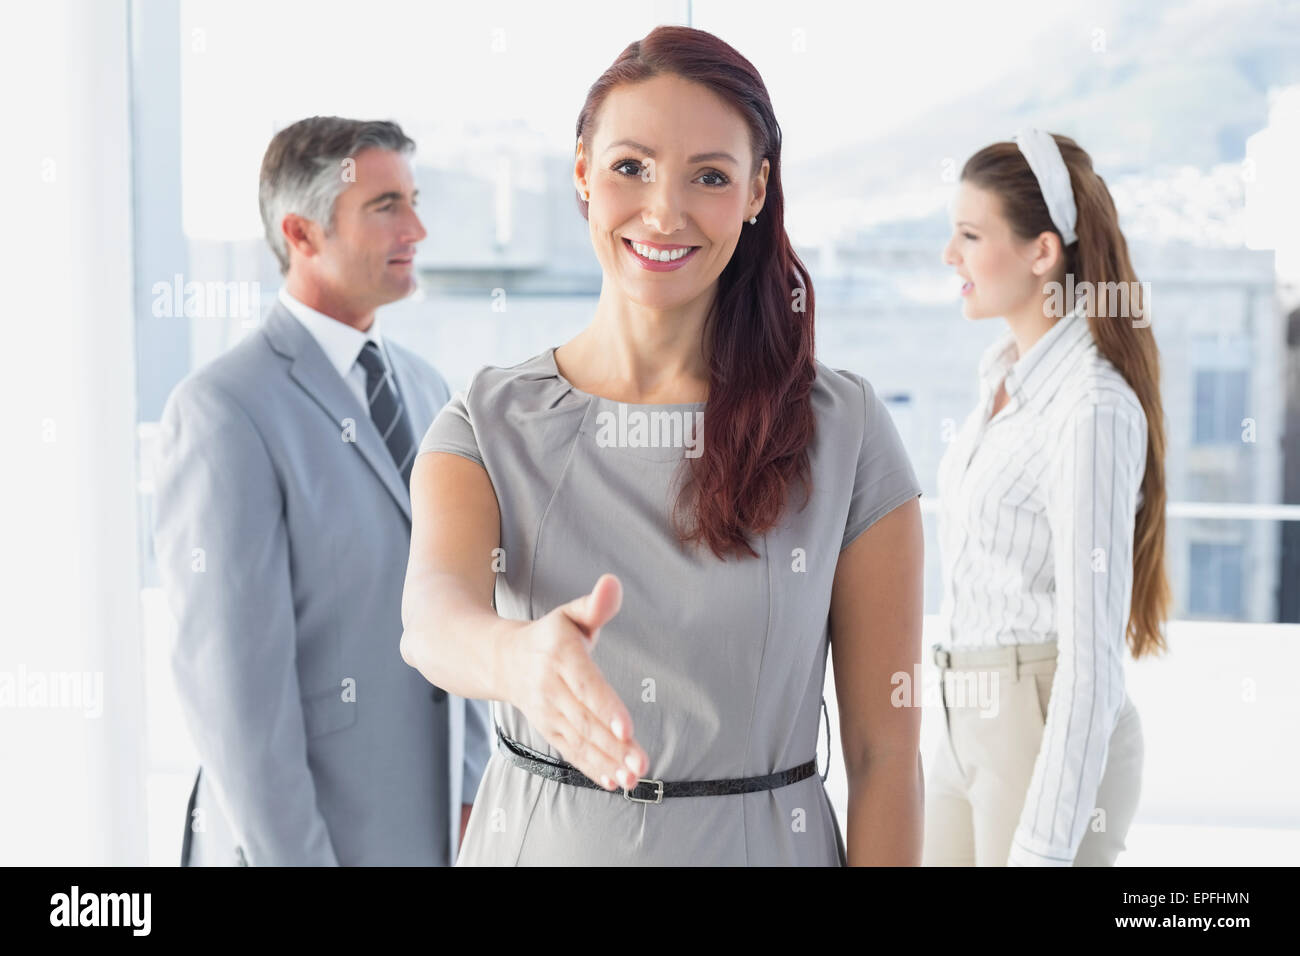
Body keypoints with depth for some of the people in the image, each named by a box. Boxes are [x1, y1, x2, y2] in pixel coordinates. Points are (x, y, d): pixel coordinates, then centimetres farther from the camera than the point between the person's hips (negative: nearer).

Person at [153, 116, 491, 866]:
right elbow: (232, 677, -17)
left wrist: (470, 793, 8)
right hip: (303, 835, -6)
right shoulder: (224, 412, -15)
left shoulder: (425, 389, 8)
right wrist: (291, 856, -16)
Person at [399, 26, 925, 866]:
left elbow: (883, 750, -8)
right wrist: (522, 657, -47)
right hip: (538, 838, 1)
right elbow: (432, 614, -27)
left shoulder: (846, 429, -9)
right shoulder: (486, 426, -7)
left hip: (766, 842, 0)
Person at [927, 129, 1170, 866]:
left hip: (1050, 739, -9)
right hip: (976, 723, 9)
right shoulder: (1007, 372, 8)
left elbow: (1093, 650, -22)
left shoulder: (1094, 410, -20)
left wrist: (1044, 846, -20)